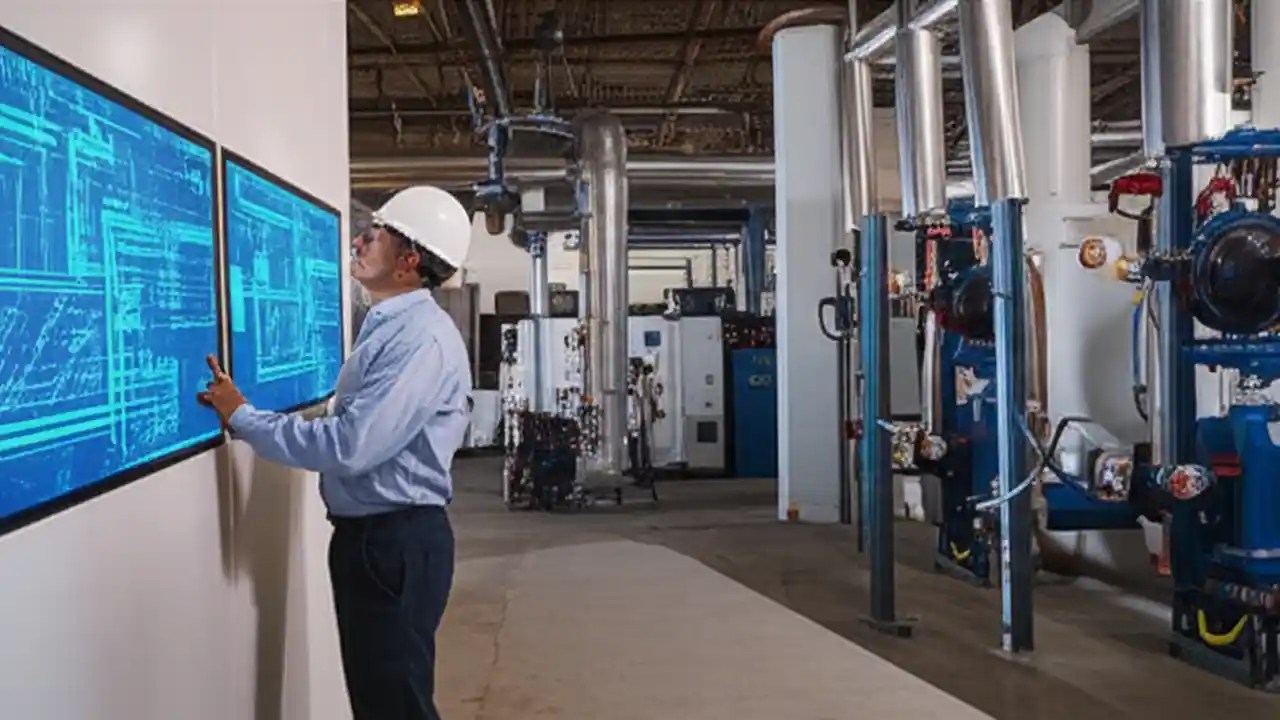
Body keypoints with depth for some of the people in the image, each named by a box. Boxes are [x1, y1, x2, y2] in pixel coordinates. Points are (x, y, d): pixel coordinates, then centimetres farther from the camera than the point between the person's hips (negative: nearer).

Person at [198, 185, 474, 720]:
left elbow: (350, 446, -27)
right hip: (367, 533, 10)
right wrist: (244, 413, 8)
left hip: (397, 540, -10)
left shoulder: (420, 339, -22)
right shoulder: (388, 326, 11)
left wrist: (240, 417, -17)